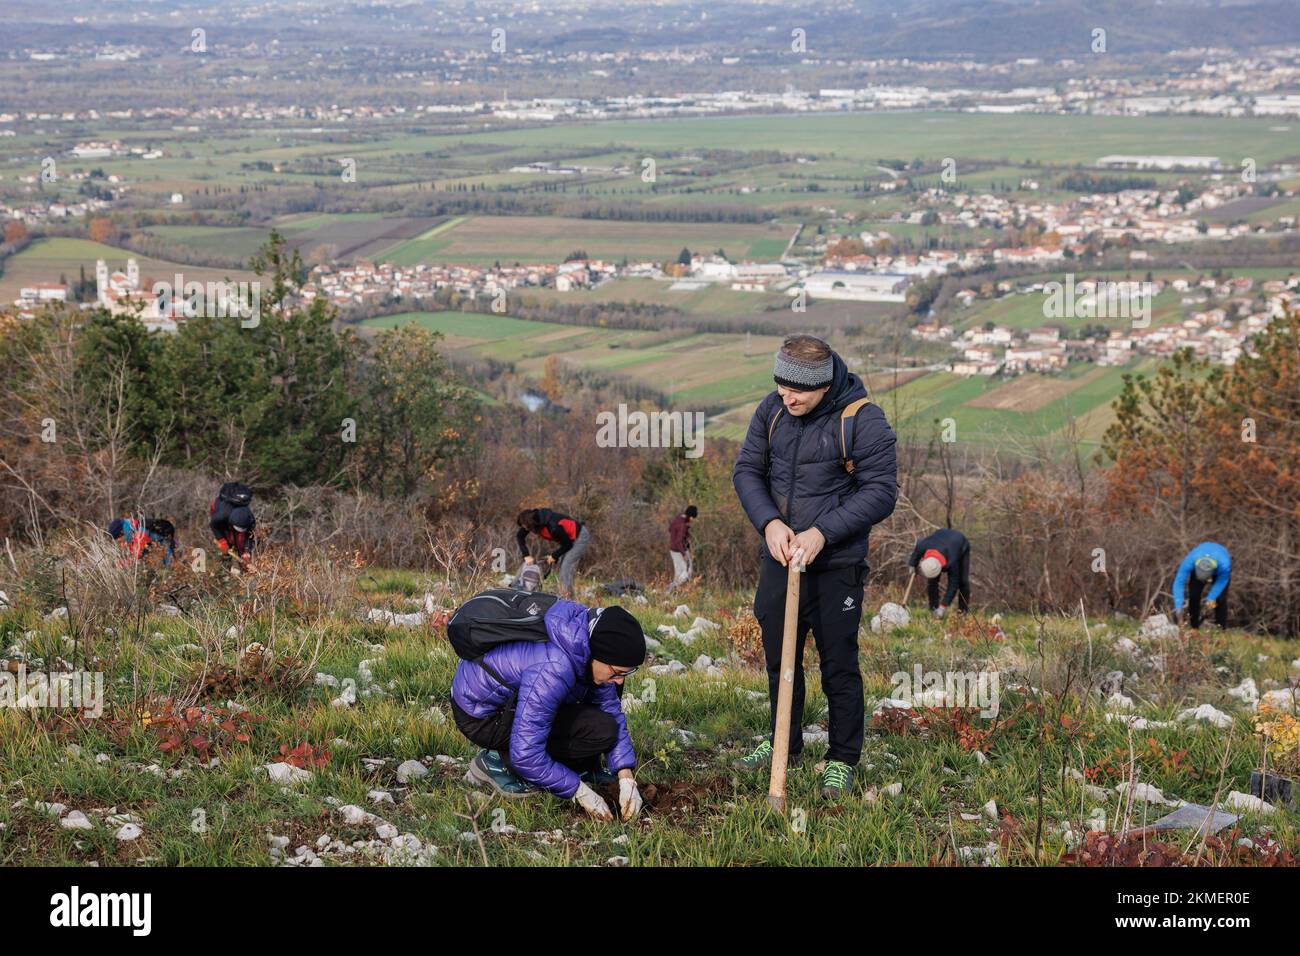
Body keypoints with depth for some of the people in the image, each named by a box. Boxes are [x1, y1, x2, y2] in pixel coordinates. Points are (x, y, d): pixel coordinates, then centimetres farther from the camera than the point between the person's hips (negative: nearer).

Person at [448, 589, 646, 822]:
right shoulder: (553, 670, -36)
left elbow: (611, 711, 2)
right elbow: (524, 754, -33)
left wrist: (626, 778, -6)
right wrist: (580, 791, -24)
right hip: (480, 715, -9)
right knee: (600, 730, -20)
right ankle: (499, 763, -8)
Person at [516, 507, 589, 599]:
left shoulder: (553, 525, -36)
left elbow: (567, 544, -23)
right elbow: (519, 536, -1)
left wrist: (554, 556, -11)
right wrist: (526, 555, -9)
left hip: (580, 536, -9)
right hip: (567, 537, 9)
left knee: (566, 566, -16)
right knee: (562, 566, 5)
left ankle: (566, 598, -15)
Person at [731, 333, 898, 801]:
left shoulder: (863, 420, -16)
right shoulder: (772, 410, -1)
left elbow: (881, 492, -15)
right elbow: (747, 470, 3)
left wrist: (822, 533, -22)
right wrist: (769, 522, -14)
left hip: (836, 565, -5)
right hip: (779, 558, 5)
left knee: (839, 665, 3)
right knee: (779, 656, 17)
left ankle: (843, 759, 17)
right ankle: (785, 745, 35)